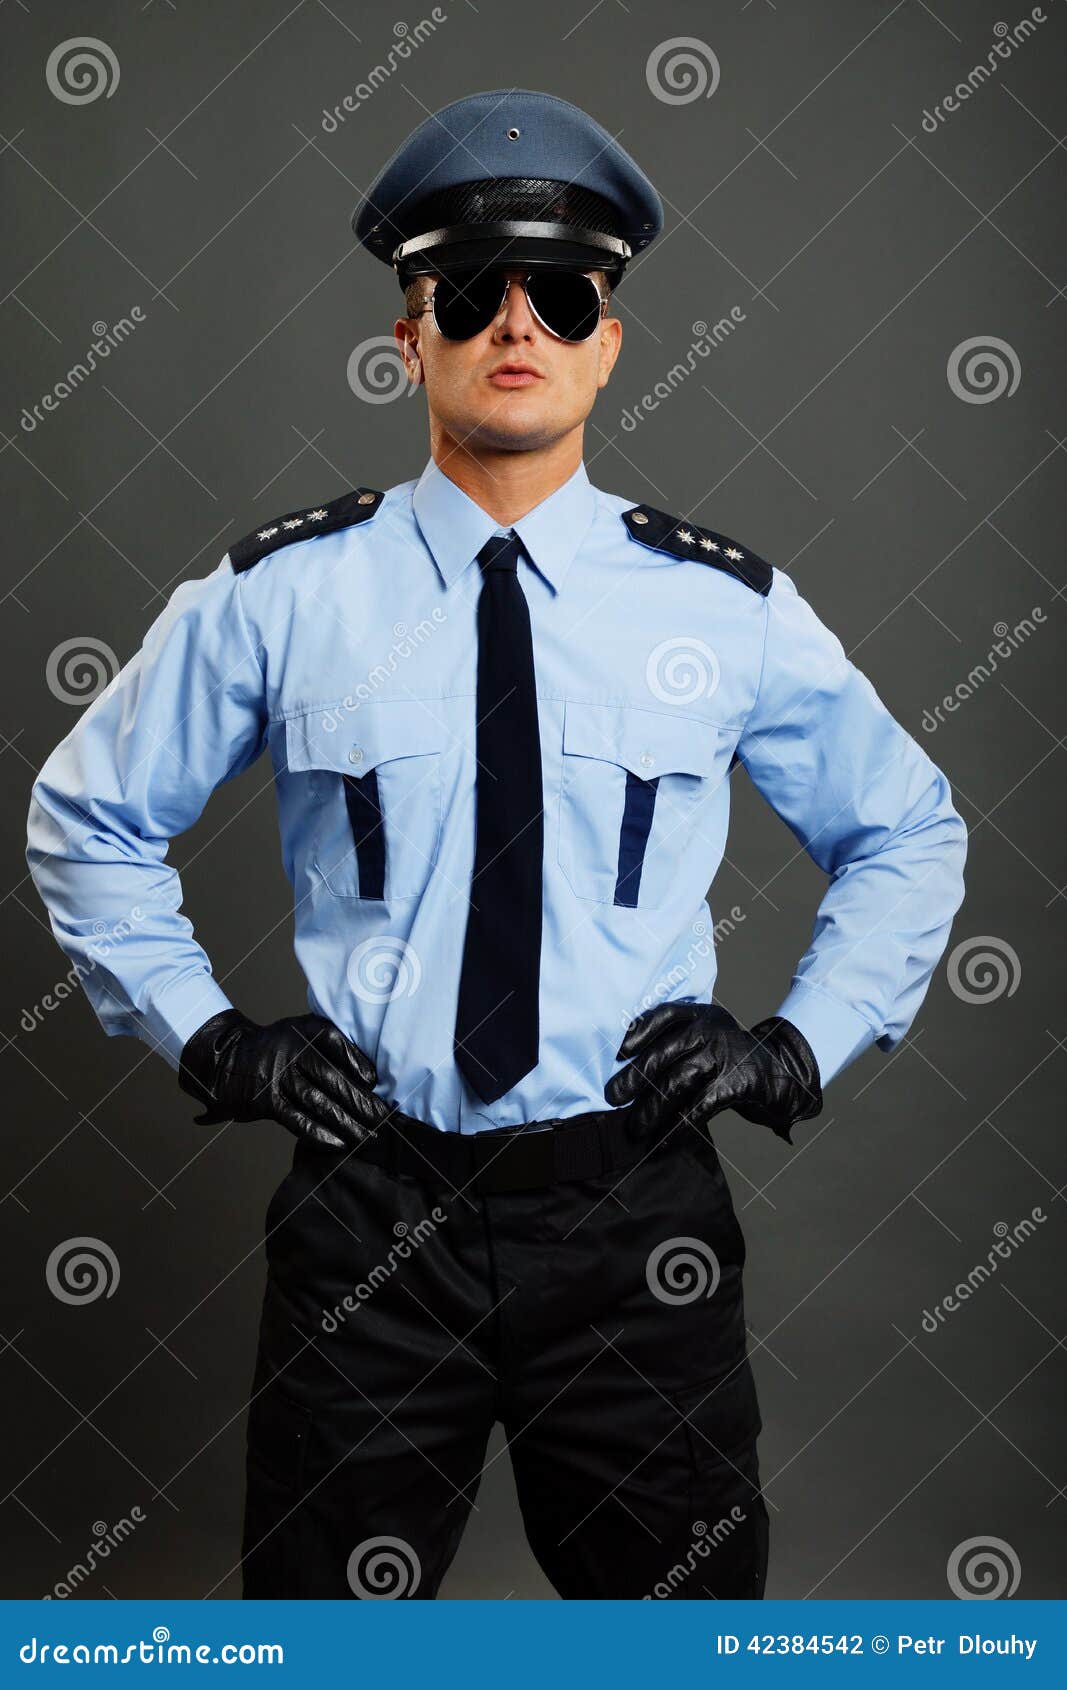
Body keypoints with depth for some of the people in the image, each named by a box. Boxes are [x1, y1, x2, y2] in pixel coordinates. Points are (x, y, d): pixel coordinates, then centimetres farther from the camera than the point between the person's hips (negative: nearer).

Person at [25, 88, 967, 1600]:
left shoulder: (727, 607, 0)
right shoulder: (279, 594, -1)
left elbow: (907, 833, 14)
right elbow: (90, 811, 12)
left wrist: (804, 1044, 2)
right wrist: (204, 1037, 2)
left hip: (636, 1230, 1)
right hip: (368, 1208, 0)